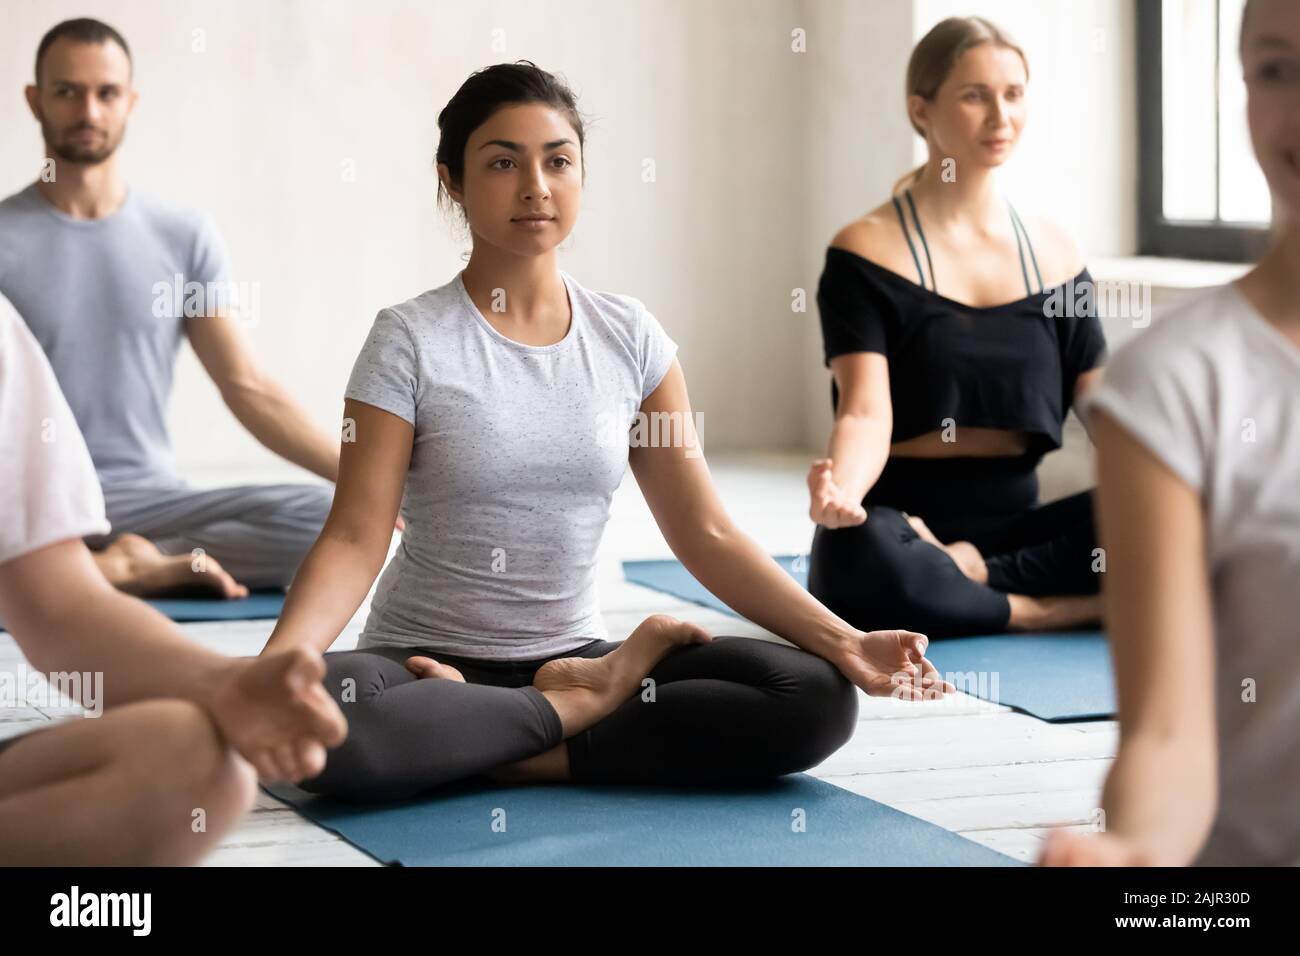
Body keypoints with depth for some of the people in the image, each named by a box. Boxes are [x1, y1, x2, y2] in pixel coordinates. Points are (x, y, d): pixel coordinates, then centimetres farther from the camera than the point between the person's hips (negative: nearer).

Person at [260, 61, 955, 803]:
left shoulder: (631, 337, 2)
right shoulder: (411, 342, -8)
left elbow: (705, 533, 2)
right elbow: (356, 540, -14)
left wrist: (843, 643, -10)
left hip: (575, 655, 3)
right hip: (429, 663, -3)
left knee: (814, 696, -21)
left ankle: (521, 754, -15)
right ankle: (582, 706, -15)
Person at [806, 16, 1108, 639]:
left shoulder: (1052, 253, 11)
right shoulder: (867, 253, -2)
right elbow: (865, 412, -14)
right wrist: (838, 490, -37)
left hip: (1016, 524, 4)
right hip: (903, 522, -4)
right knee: (859, 559, -40)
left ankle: (971, 574, -17)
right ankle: (1058, 609, -22)